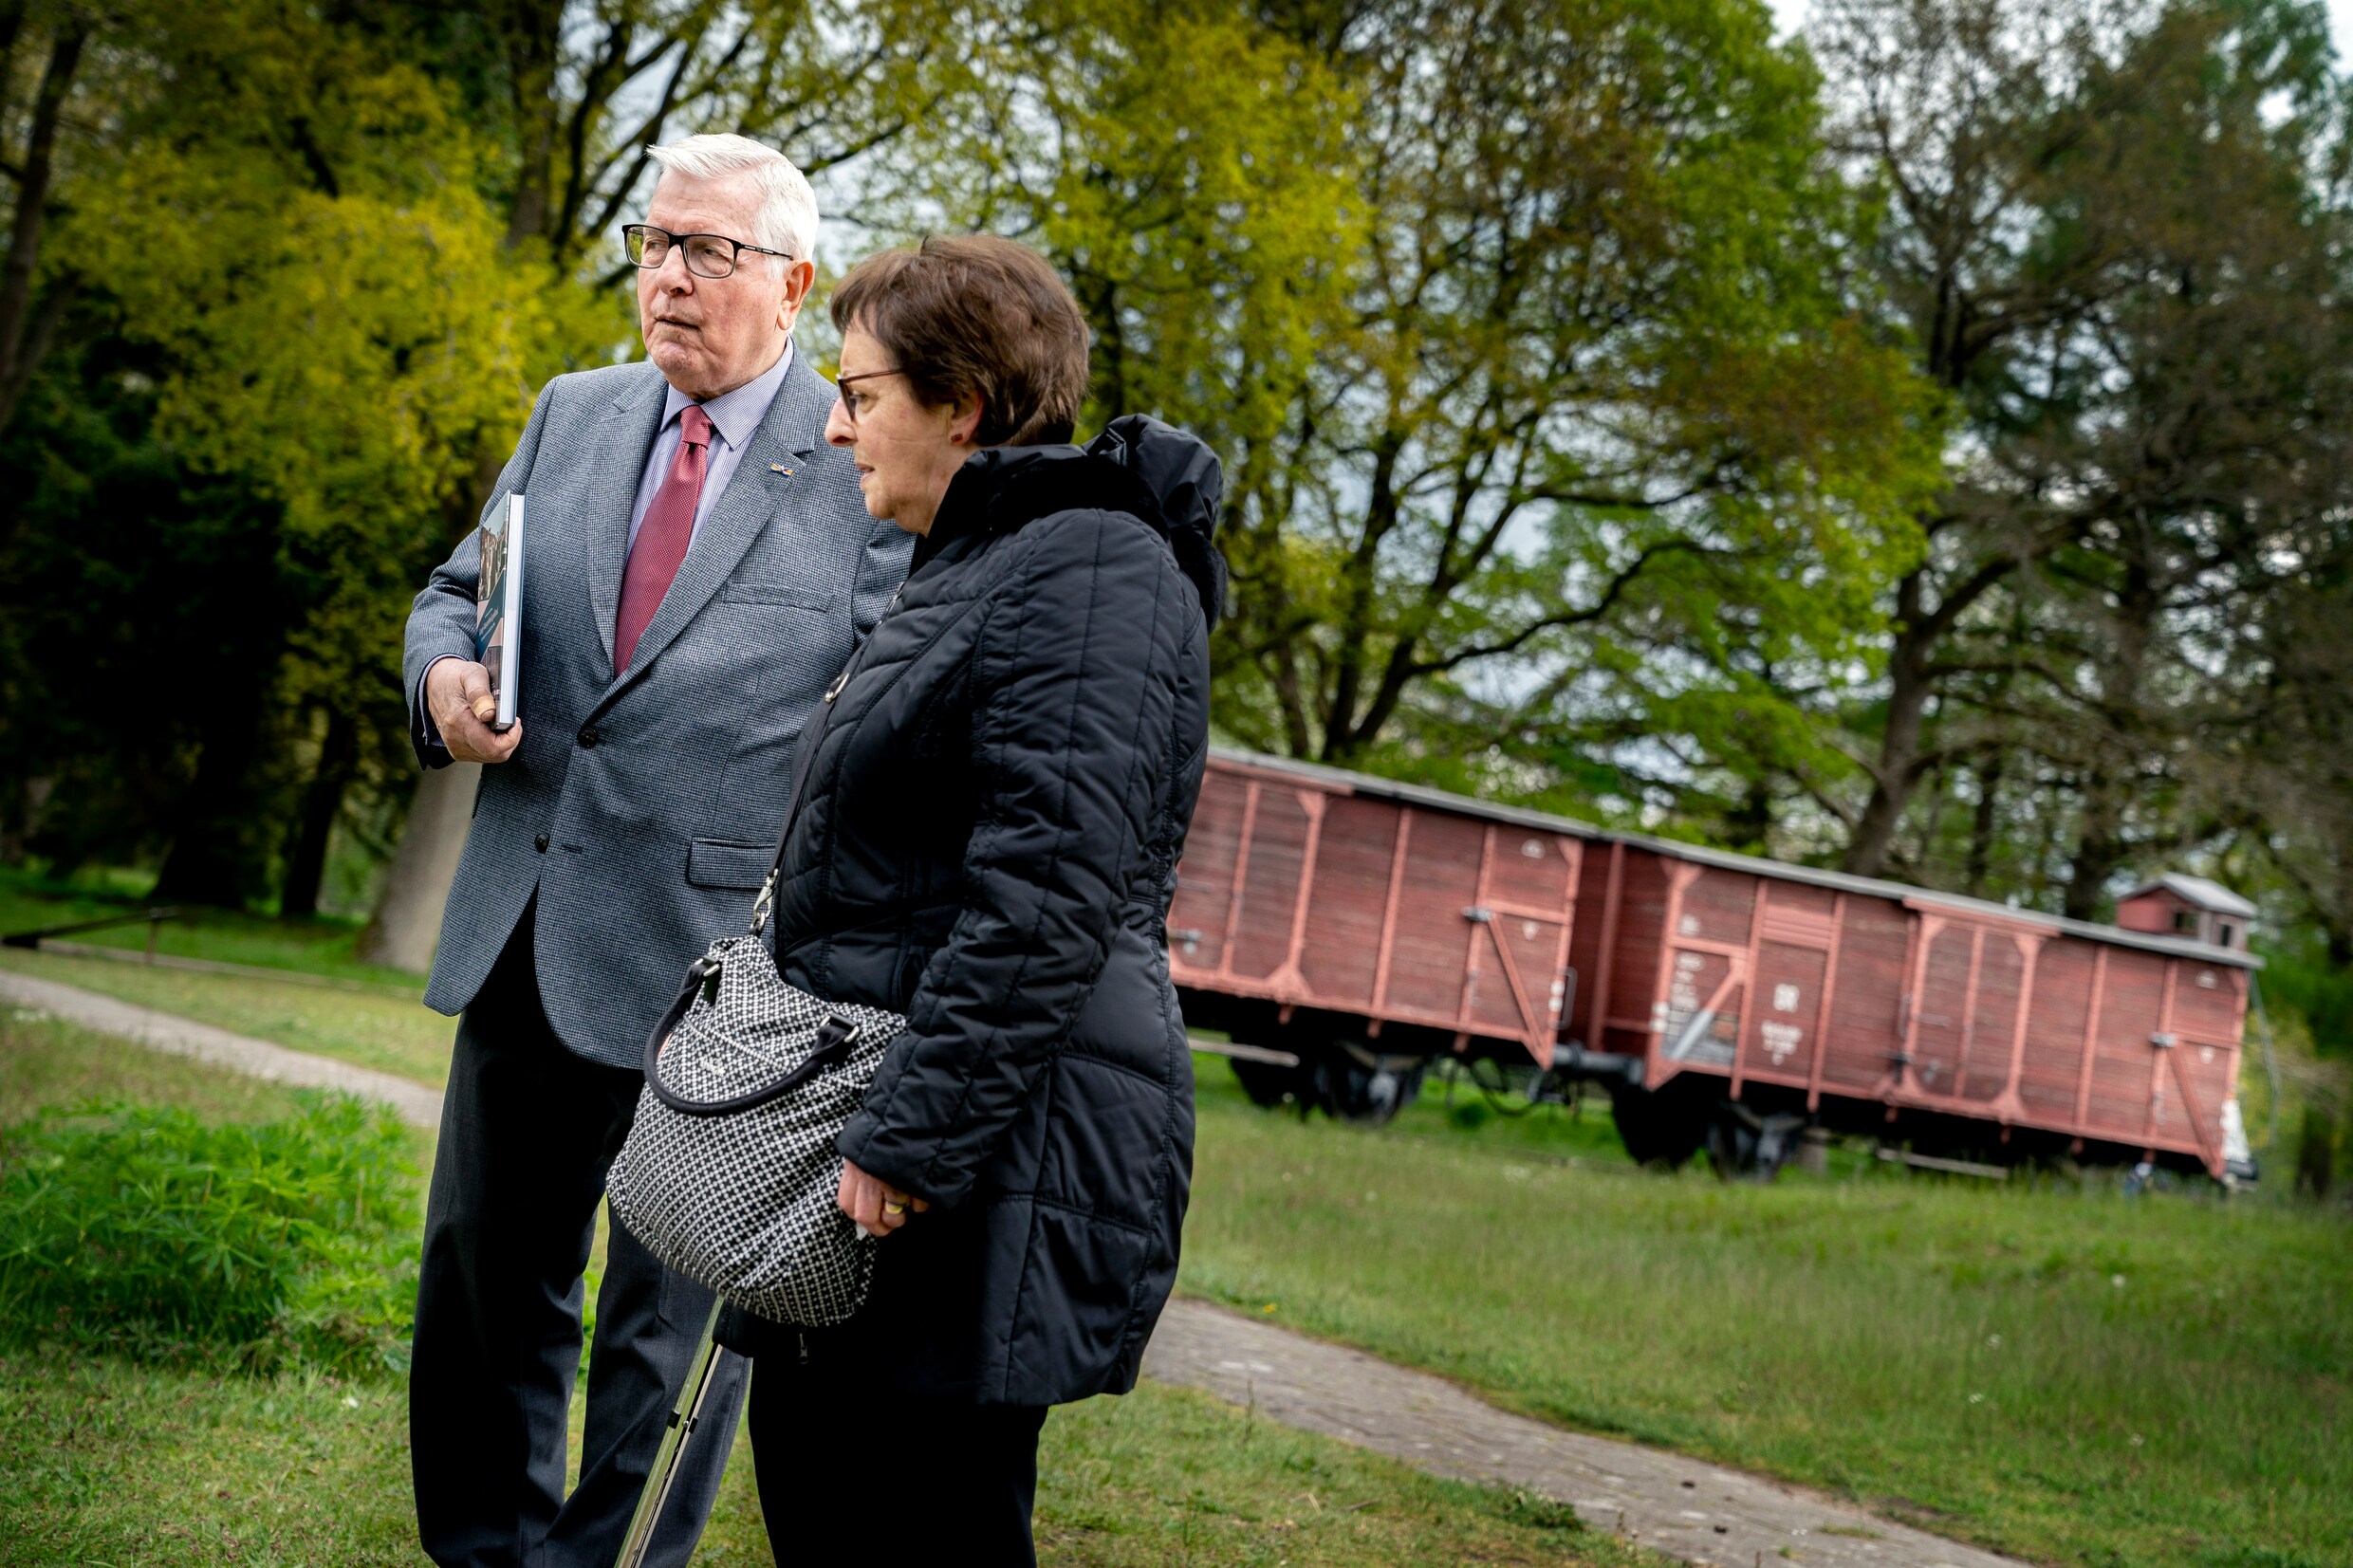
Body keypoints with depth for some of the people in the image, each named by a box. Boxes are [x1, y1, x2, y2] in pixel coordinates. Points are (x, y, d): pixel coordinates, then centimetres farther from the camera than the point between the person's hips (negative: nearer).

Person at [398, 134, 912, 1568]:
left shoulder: (871, 463, -7)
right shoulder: (573, 416, 11)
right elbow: (459, 588, 18)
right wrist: (444, 670, -2)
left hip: (717, 963, -6)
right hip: (525, 942, 6)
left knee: (671, 1316, 6)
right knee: (486, 1275, 17)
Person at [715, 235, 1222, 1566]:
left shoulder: (1090, 570, -14)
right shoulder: (964, 577, 19)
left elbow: (1048, 896, -23)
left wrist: (912, 1144, -24)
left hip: (997, 1157, -10)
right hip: (878, 1120, 10)